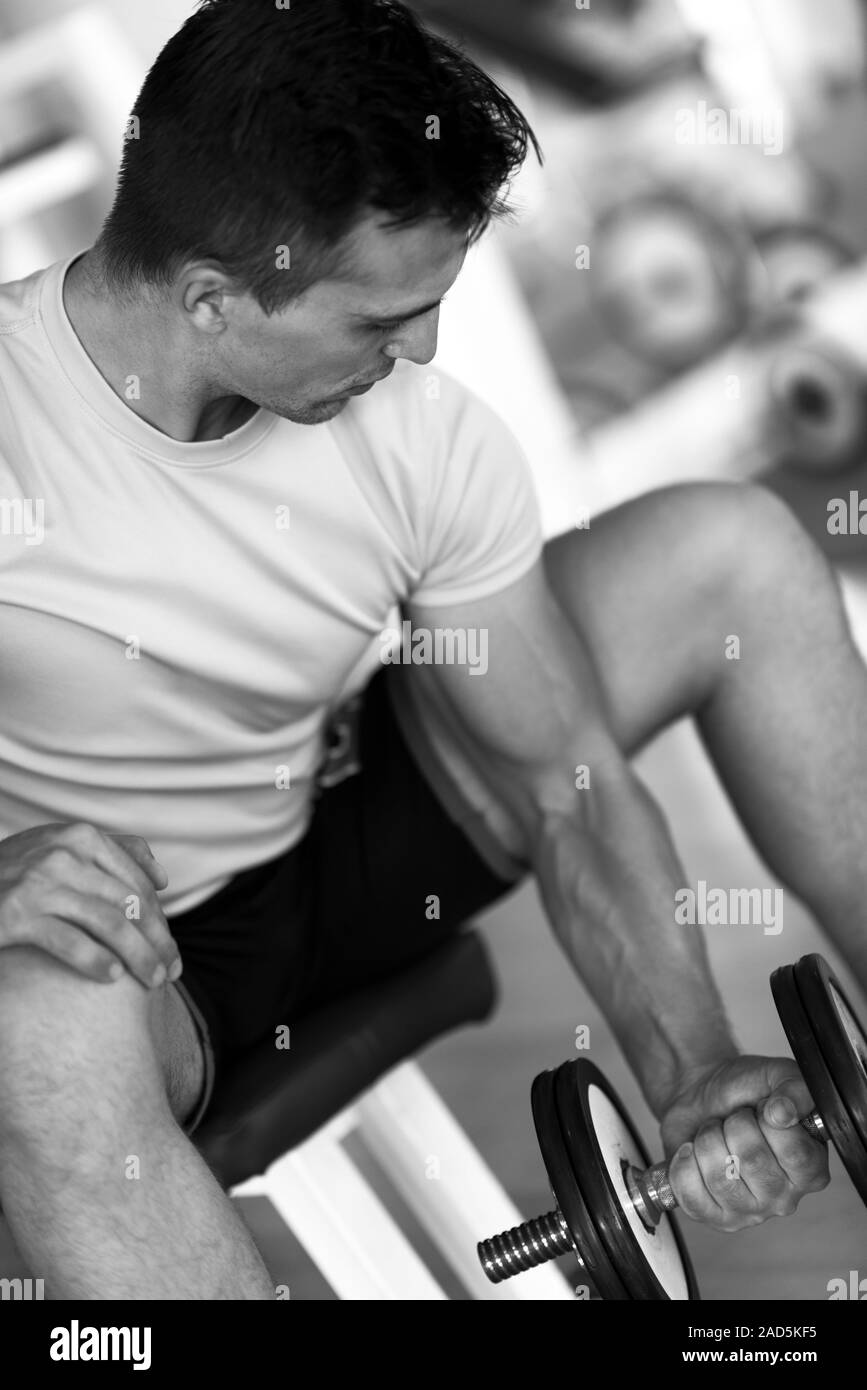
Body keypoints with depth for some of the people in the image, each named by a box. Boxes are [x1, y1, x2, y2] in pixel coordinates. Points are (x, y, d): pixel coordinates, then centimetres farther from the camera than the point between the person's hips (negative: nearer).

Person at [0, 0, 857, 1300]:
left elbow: (570, 785, -10)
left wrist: (693, 1075, -24)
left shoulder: (426, 436, -15)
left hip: (337, 850, 5)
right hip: (139, 947, -4)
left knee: (734, 550, -7)